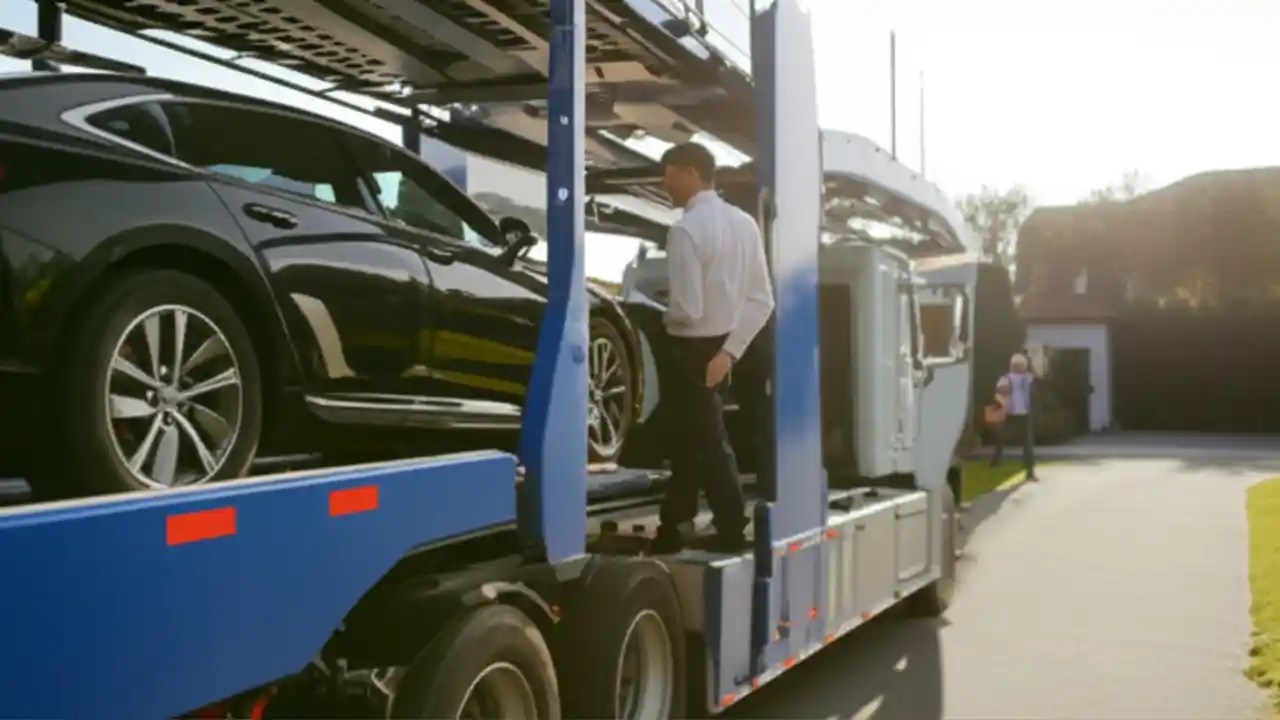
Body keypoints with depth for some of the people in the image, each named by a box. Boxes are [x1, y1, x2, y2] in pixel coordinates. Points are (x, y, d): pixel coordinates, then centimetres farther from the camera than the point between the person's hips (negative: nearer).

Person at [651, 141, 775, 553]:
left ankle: (731, 531, 17)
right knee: (688, 435, 19)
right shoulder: (744, 223, 5)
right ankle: (674, 526, 30)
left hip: (691, 350, -8)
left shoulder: (685, 231, -19)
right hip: (718, 346, 8)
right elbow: (761, 301, 4)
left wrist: (663, 315, -3)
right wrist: (730, 350, 4)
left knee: (707, 441, 5)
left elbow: (686, 309, -25)